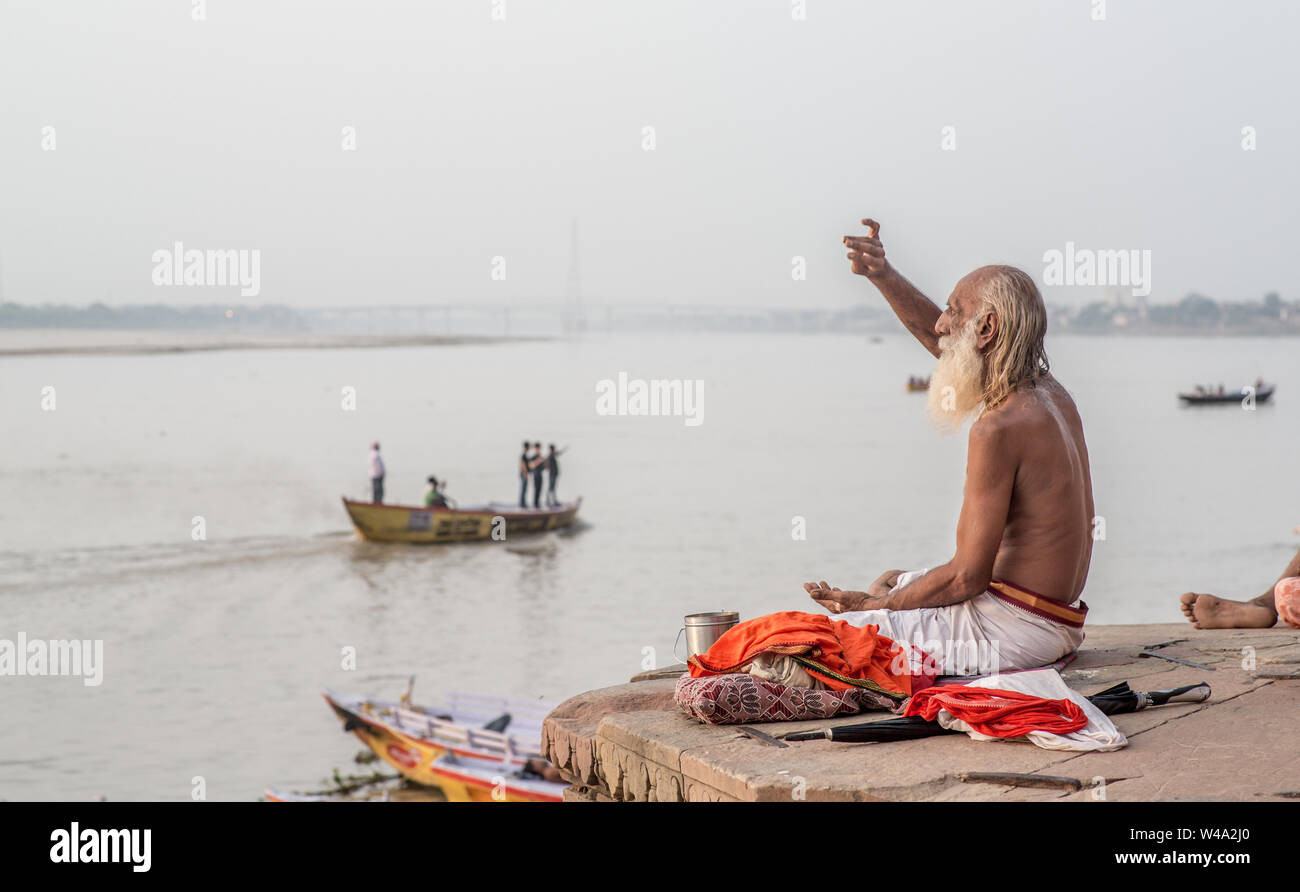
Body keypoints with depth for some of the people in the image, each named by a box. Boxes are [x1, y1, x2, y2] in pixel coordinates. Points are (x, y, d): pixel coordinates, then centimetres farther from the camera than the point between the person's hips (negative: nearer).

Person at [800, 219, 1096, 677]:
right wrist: (883, 275, 8)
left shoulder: (999, 428, -23)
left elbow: (967, 577, -22)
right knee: (889, 582, 31)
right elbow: (938, 337, 21)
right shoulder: (1046, 392, 5)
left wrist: (875, 604, -10)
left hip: (1013, 631, -10)